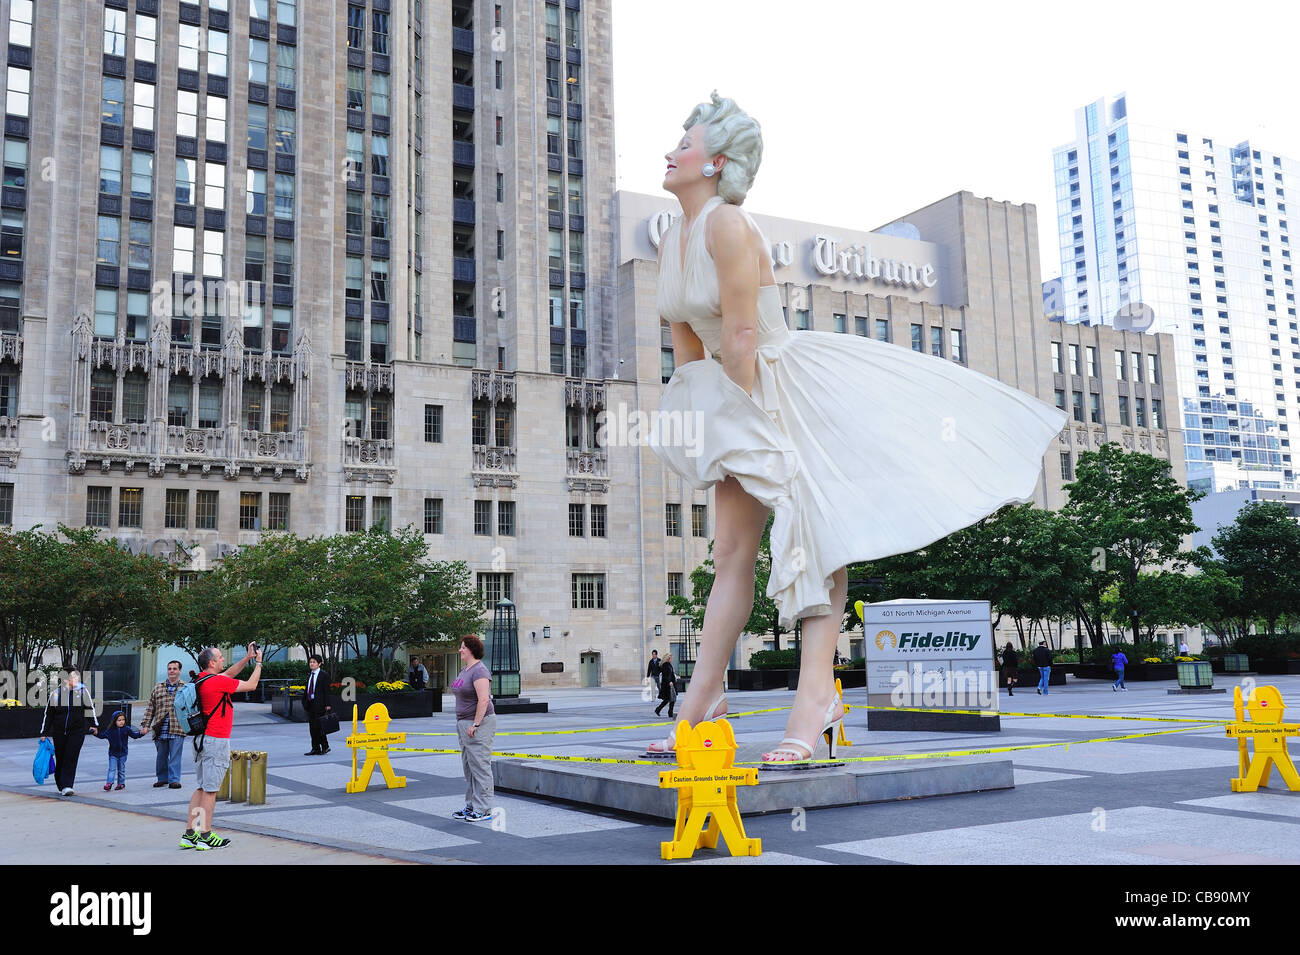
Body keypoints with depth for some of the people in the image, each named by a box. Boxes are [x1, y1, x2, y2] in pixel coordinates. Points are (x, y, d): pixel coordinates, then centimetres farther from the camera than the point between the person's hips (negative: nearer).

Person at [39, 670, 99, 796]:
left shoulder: (83, 691, -1)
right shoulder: (56, 693, -2)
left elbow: (91, 708, 13)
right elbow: (48, 714, 6)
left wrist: (94, 725, 19)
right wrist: (44, 733, 7)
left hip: (77, 731, -1)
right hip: (58, 732, 1)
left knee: (71, 758, -10)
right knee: (60, 758, 7)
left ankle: (66, 786, -11)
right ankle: (60, 785, 25)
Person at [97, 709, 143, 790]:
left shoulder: (127, 729, -2)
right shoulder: (110, 730, -3)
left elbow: (134, 735, 1)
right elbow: (102, 736, 3)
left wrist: (141, 733, -14)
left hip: (123, 753, 1)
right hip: (113, 754, -1)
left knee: (121, 769, 9)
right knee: (112, 769, -7)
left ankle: (121, 783, 19)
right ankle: (108, 783, -9)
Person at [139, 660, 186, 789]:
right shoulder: (158, 688, 14)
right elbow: (150, 708, 15)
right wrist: (145, 724, 7)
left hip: (177, 730, -3)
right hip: (160, 730, 3)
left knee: (175, 756, -4)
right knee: (161, 756, 10)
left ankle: (174, 779, 2)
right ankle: (162, 778, 23)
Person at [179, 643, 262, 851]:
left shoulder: (202, 679, 9)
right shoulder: (217, 682, -17)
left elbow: (228, 674, 26)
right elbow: (251, 685, -7)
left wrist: (247, 658, 22)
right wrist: (258, 662, 7)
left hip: (201, 739, 9)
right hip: (216, 740, -9)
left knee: (202, 788, 14)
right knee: (210, 790, -3)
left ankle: (189, 834, 15)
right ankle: (206, 837, 2)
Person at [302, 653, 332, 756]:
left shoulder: (323, 675, -5)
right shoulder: (309, 676, 15)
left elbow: (327, 691, -8)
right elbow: (307, 690, 19)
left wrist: (327, 705, -13)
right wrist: (304, 702, 11)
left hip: (319, 704, -7)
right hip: (310, 704, 7)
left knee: (318, 726, -8)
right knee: (312, 726, 7)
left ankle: (325, 746, 5)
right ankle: (315, 748, 11)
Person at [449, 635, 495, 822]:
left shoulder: (479, 671, -16)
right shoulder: (466, 670, 15)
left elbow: (483, 700, -24)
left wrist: (475, 724, -24)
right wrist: (461, 723, 20)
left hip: (479, 724, -11)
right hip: (465, 723, 11)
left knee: (480, 766, -7)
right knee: (468, 766, 14)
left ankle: (484, 809, -4)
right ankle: (471, 806, 21)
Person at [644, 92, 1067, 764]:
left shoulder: (728, 225, -20)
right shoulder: (670, 241, 7)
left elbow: (741, 336, -22)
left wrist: (747, 419, -17)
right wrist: (700, 423, 9)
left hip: (794, 384, -8)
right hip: (737, 393, 8)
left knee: (809, 533, -12)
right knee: (731, 553, 7)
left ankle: (816, 697, -13)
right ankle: (702, 699, 10)